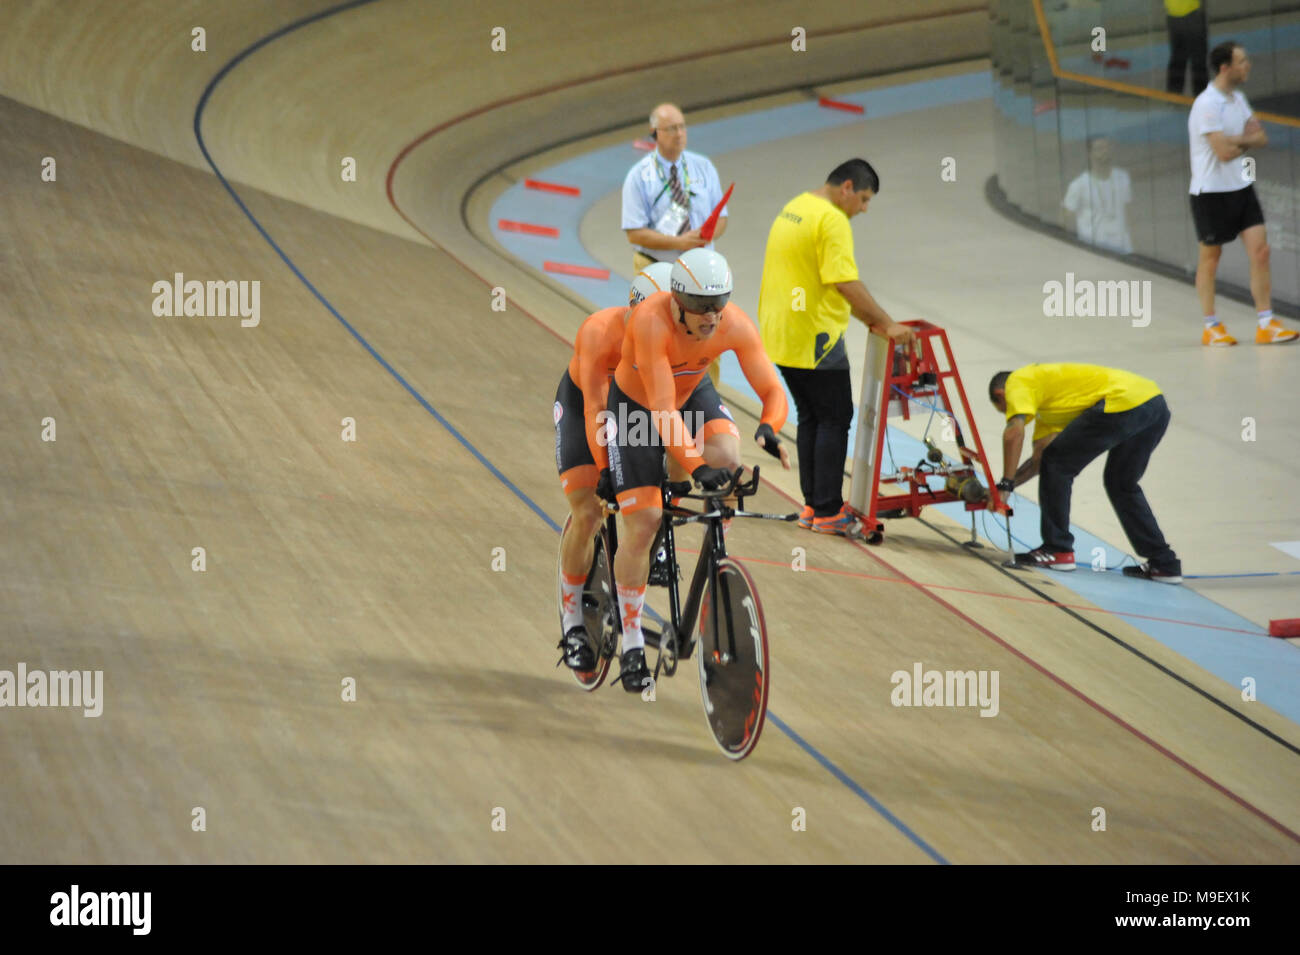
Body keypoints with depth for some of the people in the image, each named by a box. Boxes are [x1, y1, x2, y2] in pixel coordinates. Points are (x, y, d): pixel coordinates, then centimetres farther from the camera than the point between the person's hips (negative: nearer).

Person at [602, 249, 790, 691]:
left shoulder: (736, 326, -27)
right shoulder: (651, 321, -39)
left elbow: (773, 391, -23)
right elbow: (663, 408, -42)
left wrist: (768, 430, -45)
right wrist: (695, 467, -51)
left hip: (693, 393, 3)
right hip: (636, 403, -3)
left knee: (728, 458, -29)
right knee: (642, 523, -10)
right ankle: (632, 644, 4)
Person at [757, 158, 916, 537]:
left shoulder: (793, 209, 15)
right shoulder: (831, 220, -16)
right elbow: (846, 283, -24)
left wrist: (867, 316, 19)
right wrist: (886, 323, -19)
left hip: (781, 334, 10)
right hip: (814, 337, -10)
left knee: (810, 419, 16)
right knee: (834, 420, -2)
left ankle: (813, 505, 19)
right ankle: (828, 512, -1)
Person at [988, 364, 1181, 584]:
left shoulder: (1016, 382, 10)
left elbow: (1014, 433, -7)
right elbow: (1039, 457, 38)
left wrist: (1005, 485, -2)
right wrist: (1004, 487, 36)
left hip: (1123, 403, -9)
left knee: (1057, 464, 6)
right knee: (1122, 484, 26)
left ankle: (1057, 550, 11)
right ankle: (1164, 564, 23)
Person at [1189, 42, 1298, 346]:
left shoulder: (1238, 99, 9)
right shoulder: (1207, 104, -18)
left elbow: (1261, 137, 7)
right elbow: (1224, 151, -23)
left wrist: (1237, 141, -12)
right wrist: (1246, 139, -3)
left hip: (1241, 187, 7)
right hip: (1211, 192, -7)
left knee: (1260, 250, -3)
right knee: (1210, 258, 5)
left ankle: (1266, 325, -1)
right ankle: (1211, 327, 16)